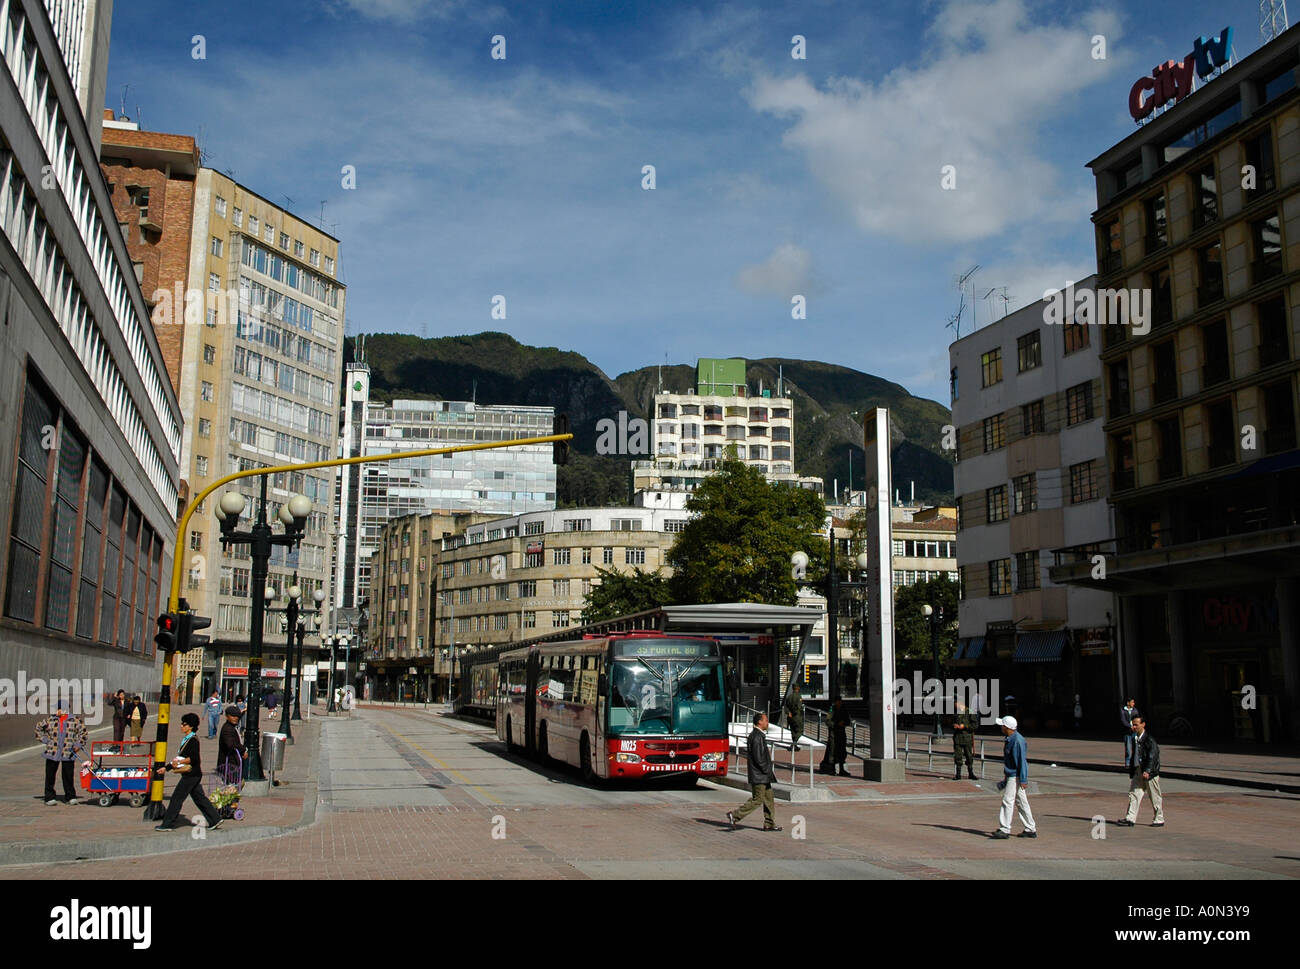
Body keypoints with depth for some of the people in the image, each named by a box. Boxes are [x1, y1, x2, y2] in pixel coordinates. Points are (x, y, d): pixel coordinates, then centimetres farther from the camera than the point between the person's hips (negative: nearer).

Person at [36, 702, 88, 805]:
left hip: (68, 753, -2)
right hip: (52, 752, 2)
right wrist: (44, 740, 9)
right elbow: (39, 728, 20)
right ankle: (49, 797, 14)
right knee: (50, 775, 4)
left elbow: (82, 731, 8)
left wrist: (78, 744, 0)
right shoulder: (50, 719, 7)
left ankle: (71, 797, 10)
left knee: (68, 775, 1)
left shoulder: (74, 720, 2)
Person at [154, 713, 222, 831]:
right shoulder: (186, 739, 15)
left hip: (191, 774, -9)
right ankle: (215, 819, 12)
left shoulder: (193, 740, -14)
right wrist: (166, 768, 23)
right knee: (199, 798, 10)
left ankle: (168, 824, 4)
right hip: (193, 774, 9)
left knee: (177, 798, -3)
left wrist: (180, 762, -27)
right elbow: (180, 757, 22)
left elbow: (194, 758, -23)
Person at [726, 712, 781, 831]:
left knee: (769, 798, 14)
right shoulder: (757, 736, -19)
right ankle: (735, 815, -5)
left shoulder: (754, 734, 13)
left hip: (763, 775, 10)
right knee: (757, 799, -6)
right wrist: (768, 771, -14)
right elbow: (758, 758, -23)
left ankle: (769, 824, 19)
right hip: (759, 776, -10)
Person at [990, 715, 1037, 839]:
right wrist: (1006, 777, 25)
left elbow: (1021, 761, -21)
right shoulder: (1010, 739, 12)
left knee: (1007, 801, -8)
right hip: (1011, 775, 10)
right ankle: (1030, 829, 19)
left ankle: (1004, 829, -4)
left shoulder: (1017, 741, -20)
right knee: (1021, 803, 13)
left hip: (1016, 776, -10)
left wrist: (1023, 780, -21)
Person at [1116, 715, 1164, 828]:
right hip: (1137, 770, 7)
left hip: (1149, 772, -7)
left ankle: (1159, 819, 18)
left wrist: (1147, 771, -29)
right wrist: (1132, 769, 20)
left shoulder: (1149, 739, -15)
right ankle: (1130, 819, -1)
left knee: (1155, 797, 6)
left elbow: (1152, 756, -21)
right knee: (1134, 793, 1)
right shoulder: (1135, 738, 9)